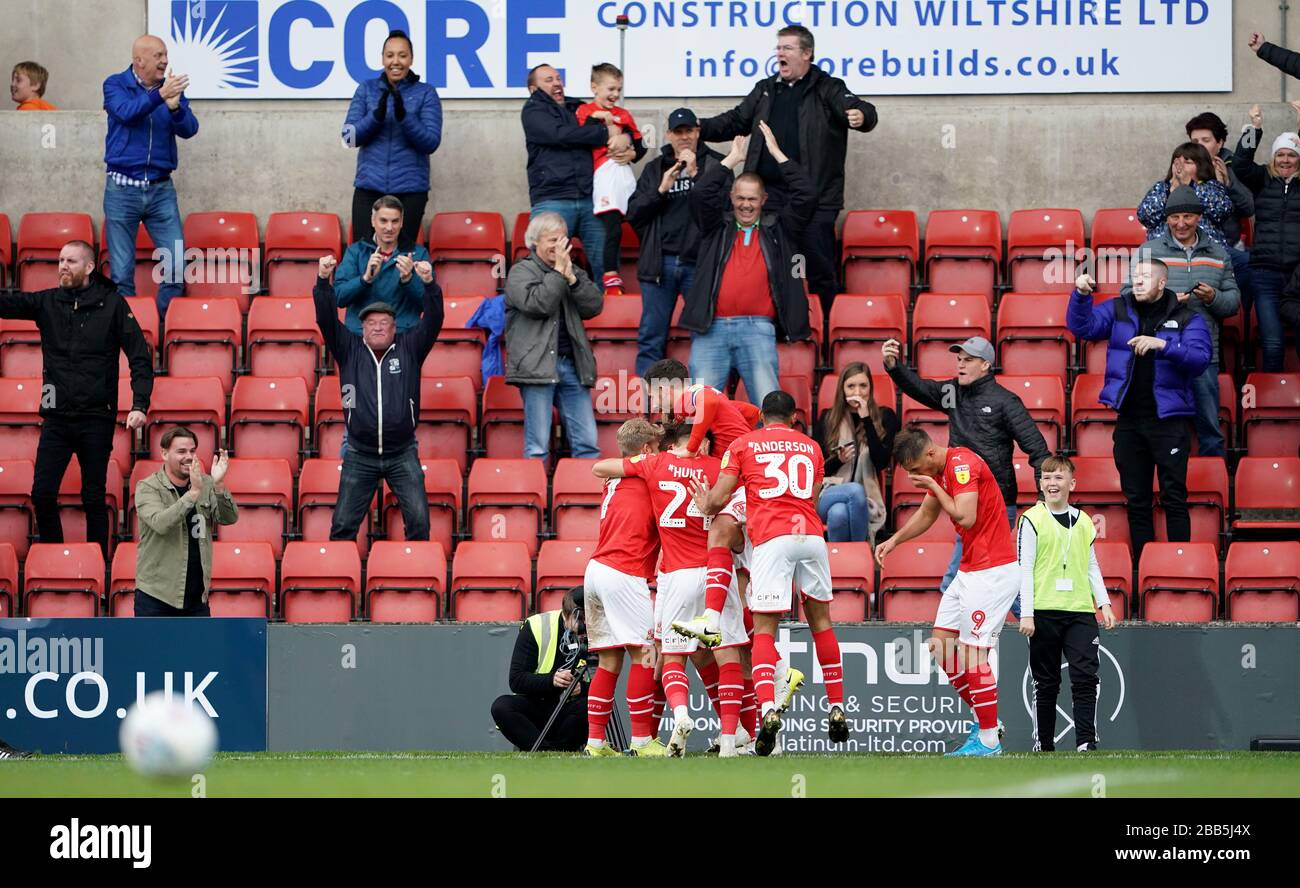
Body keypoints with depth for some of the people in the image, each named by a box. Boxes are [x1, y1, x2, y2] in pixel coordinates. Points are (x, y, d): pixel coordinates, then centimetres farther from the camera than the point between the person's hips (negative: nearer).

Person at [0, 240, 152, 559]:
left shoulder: (112, 304, -1)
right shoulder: (47, 302, 6)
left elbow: (140, 357, -3)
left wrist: (139, 405, -14)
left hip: (96, 417, -3)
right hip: (56, 418, 3)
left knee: (94, 498, 4)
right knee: (42, 494, -1)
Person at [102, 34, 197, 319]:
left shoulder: (171, 87, 6)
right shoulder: (116, 85, -1)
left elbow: (189, 130, -6)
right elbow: (126, 113, -21)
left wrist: (175, 108, -26)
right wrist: (158, 96, -34)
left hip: (161, 189, 2)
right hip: (122, 188, -2)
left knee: (176, 266, -4)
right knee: (122, 272, 0)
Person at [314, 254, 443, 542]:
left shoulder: (409, 349, 4)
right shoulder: (349, 350, 5)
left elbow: (433, 321, -7)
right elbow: (327, 319, -4)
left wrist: (429, 284, -23)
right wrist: (323, 281, -19)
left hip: (402, 454, -1)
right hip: (360, 456, 1)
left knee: (418, 521, -7)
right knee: (343, 525, 1)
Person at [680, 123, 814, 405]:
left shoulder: (776, 229, 17)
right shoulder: (717, 227, 16)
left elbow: (804, 196, 8)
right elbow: (700, 193, 2)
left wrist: (777, 153, 10)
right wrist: (732, 159, 9)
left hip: (757, 329, -1)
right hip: (712, 328, 1)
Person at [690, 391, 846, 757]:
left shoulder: (743, 444, 12)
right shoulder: (811, 447, 21)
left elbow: (718, 499, 8)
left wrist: (704, 506, 29)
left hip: (771, 538, -3)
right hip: (811, 534, 3)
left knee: (765, 628, -3)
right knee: (820, 619, 17)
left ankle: (767, 708, -23)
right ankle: (837, 709, 17)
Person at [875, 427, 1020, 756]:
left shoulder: (962, 463, -18)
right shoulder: (941, 471, 13)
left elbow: (965, 516, -27)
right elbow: (927, 514, 29)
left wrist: (934, 486, -14)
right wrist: (893, 541, 18)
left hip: (992, 571, -10)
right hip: (969, 571, 10)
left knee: (974, 651, -9)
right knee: (941, 643, 8)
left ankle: (989, 740, -3)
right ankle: (984, 721, 16)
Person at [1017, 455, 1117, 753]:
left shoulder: (1084, 522, 12)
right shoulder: (1032, 520, -1)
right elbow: (1024, 569, -4)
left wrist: (1104, 603, 10)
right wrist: (1026, 614, -10)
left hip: (1080, 611, 3)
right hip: (1044, 612, -3)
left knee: (1085, 677, -8)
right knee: (1046, 682, 4)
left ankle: (1086, 742, -9)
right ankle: (1043, 744, 11)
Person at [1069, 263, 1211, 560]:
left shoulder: (1186, 318, -1)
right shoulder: (1118, 310, 8)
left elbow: (1199, 359, -14)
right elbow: (1083, 327, -3)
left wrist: (1163, 345, -28)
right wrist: (1081, 296, -20)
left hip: (1168, 420, -4)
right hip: (1129, 420, 4)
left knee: (1174, 498, -4)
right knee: (1136, 500, 9)